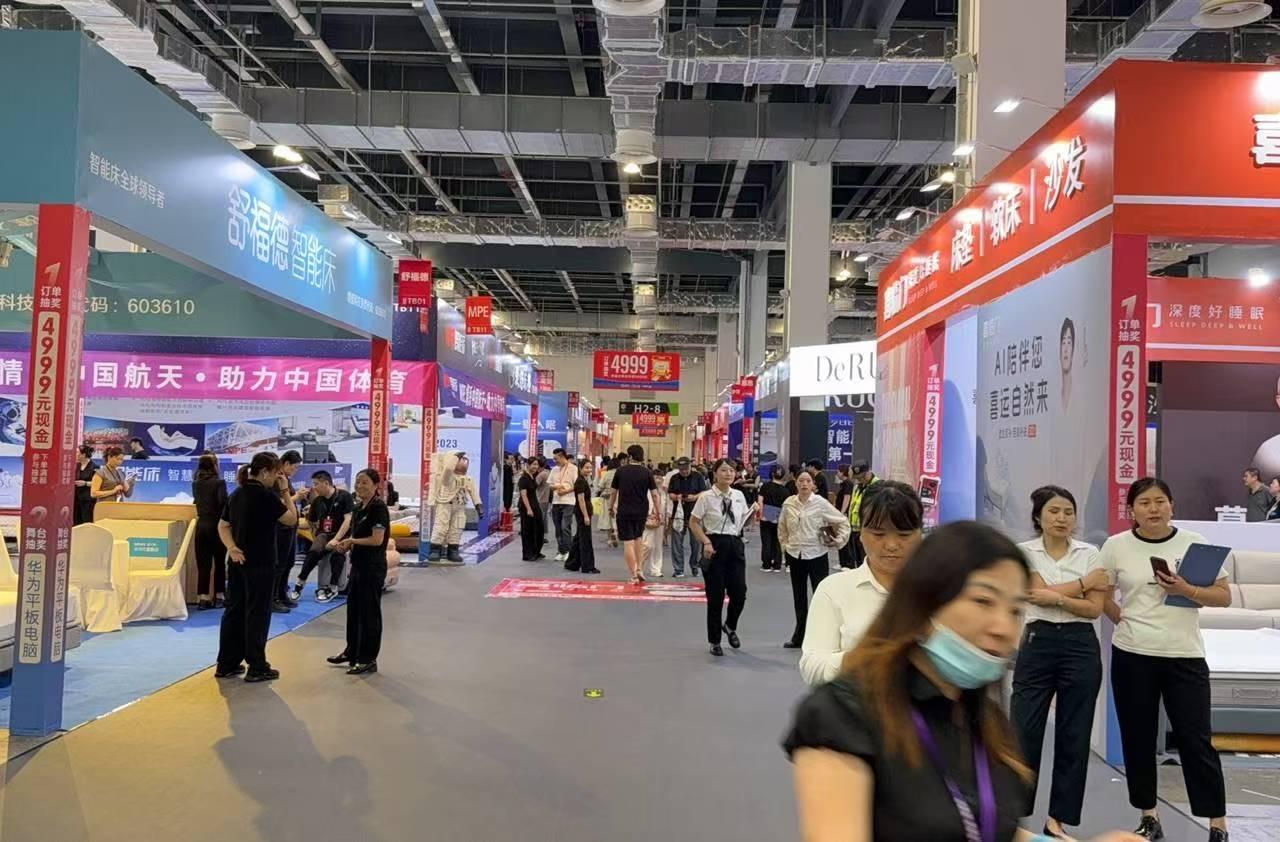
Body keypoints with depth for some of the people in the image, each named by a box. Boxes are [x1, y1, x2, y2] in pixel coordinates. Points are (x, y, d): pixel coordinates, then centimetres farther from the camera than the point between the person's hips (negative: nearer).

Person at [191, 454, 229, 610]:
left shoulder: (196, 484, 5)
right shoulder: (219, 483, -11)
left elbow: (196, 501, 18)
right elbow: (224, 504, -17)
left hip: (201, 525, 4)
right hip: (216, 525, -4)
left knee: (203, 564, 5)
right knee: (219, 563, 9)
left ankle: (202, 598, 4)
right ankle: (219, 596, 14)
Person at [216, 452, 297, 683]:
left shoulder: (236, 494, 10)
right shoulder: (266, 496, -15)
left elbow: (223, 526, 12)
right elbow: (291, 519, -9)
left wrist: (232, 548, -1)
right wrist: (285, 493, -3)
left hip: (238, 561, 8)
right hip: (260, 564, -8)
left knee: (234, 611, 13)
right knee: (257, 614, -1)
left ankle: (227, 664, 19)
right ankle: (257, 668, 5)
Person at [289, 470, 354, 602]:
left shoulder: (343, 496, -9)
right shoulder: (317, 501, 8)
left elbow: (348, 520, -15)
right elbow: (311, 522, 20)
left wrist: (336, 539, -22)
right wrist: (315, 540, 7)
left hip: (342, 535, -4)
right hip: (324, 534, 4)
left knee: (337, 554, -32)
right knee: (313, 551, -26)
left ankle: (333, 588, -18)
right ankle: (300, 583, -17)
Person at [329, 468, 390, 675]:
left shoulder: (379, 508, -16)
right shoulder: (358, 508, 11)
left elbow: (377, 540, -23)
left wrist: (351, 541, -11)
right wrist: (347, 545, -1)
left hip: (373, 567, -9)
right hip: (358, 565, 9)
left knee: (369, 612, -1)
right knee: (353, 609, 18)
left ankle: (369, 659, 8)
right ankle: (352, 651, 33)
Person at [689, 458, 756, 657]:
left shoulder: (739, 496, 6)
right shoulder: (706, 497, -9)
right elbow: (693, 522, -5)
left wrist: (753, 514, -4)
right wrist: (706, 542, -15)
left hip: (735, 545, 4)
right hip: (715, 545, -4)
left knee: (739, 593, 1)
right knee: (715, 596, 4)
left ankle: (730, 626, 33)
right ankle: (714, 641, 21)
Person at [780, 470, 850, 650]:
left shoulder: (821, 503, -9)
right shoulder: (788, 504, 0)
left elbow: (843, 521, -1)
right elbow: (782, 527, 17)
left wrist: (839, 540, -7)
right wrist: (784, 544, 10)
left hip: (817, 555, -3)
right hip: (795, 555, 4)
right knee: (799, 598, 13)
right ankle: (799, 636, 24)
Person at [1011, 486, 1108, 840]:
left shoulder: (1090, 553, 4)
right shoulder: (1024, 552, 0)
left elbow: (1095, 609, -4)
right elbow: (1038, 594, -13)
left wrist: (1058, 598, -17)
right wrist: (1084, 582, -7)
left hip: (1080, 646, 2)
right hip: (1037, 643, -2)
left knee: (1074, 736, 7)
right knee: (1023, 731, -2)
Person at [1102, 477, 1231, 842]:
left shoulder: (1194, 543, -1)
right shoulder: (1117, 546, -1)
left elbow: (1224, 596, 0)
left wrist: (1186, 590, -16)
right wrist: (1123, 620, -1)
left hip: (1185, 656, -1)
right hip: (1132, 657, 1)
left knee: (1196, 739, 3)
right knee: (1138, 739, 9)